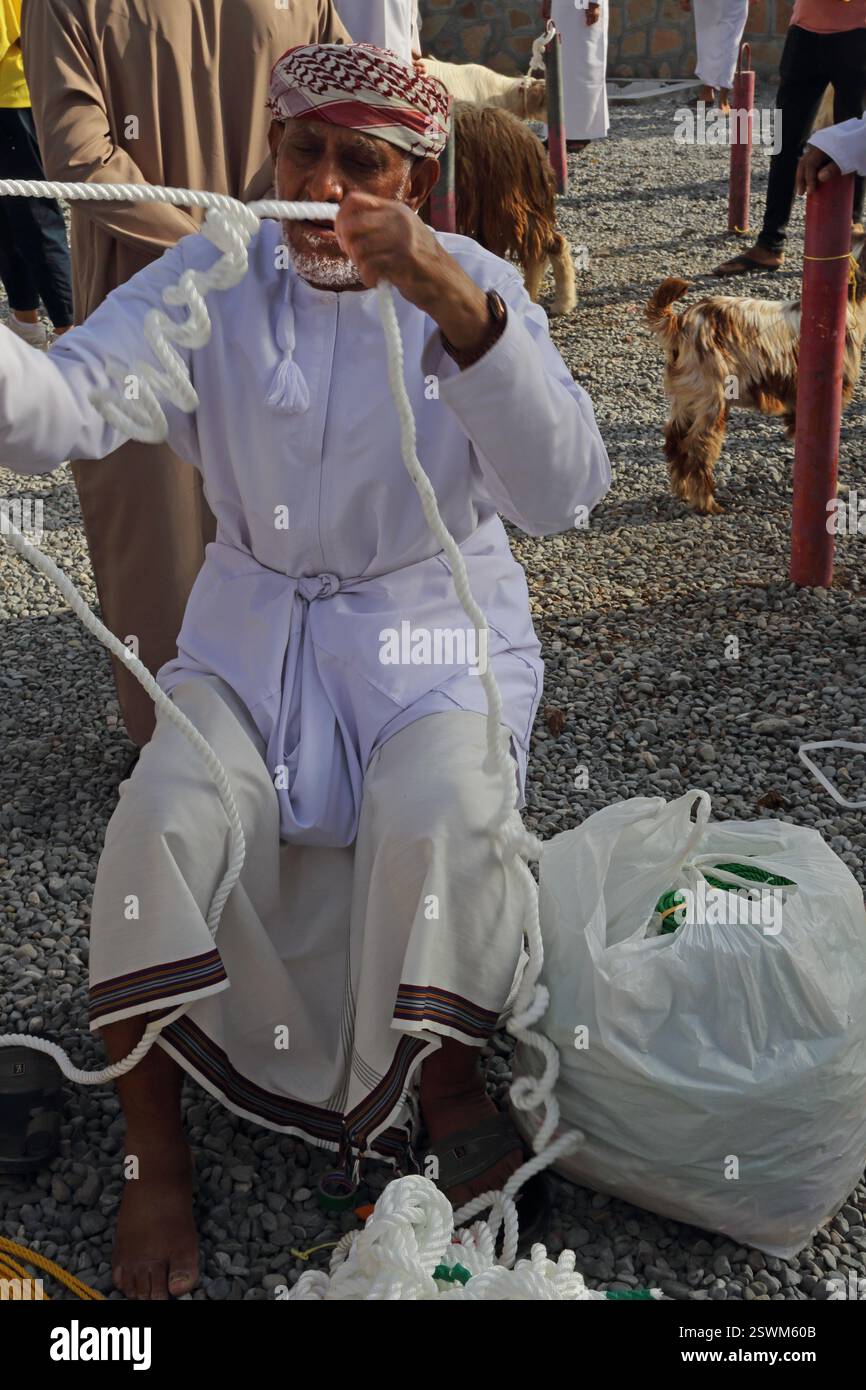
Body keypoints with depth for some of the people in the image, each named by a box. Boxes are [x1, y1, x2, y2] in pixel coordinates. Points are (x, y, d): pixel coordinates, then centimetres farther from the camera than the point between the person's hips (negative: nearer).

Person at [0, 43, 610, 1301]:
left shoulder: (476, 287, -6)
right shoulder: (213, 279, -3)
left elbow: (561, 491, -23)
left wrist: (454, 302, -36)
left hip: (433, 628, -1)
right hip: (255, 626, 1)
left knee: (437, 817, -29)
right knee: (167, 821, -23)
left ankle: (448, 1082, 1)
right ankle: (155, 1149, -2)